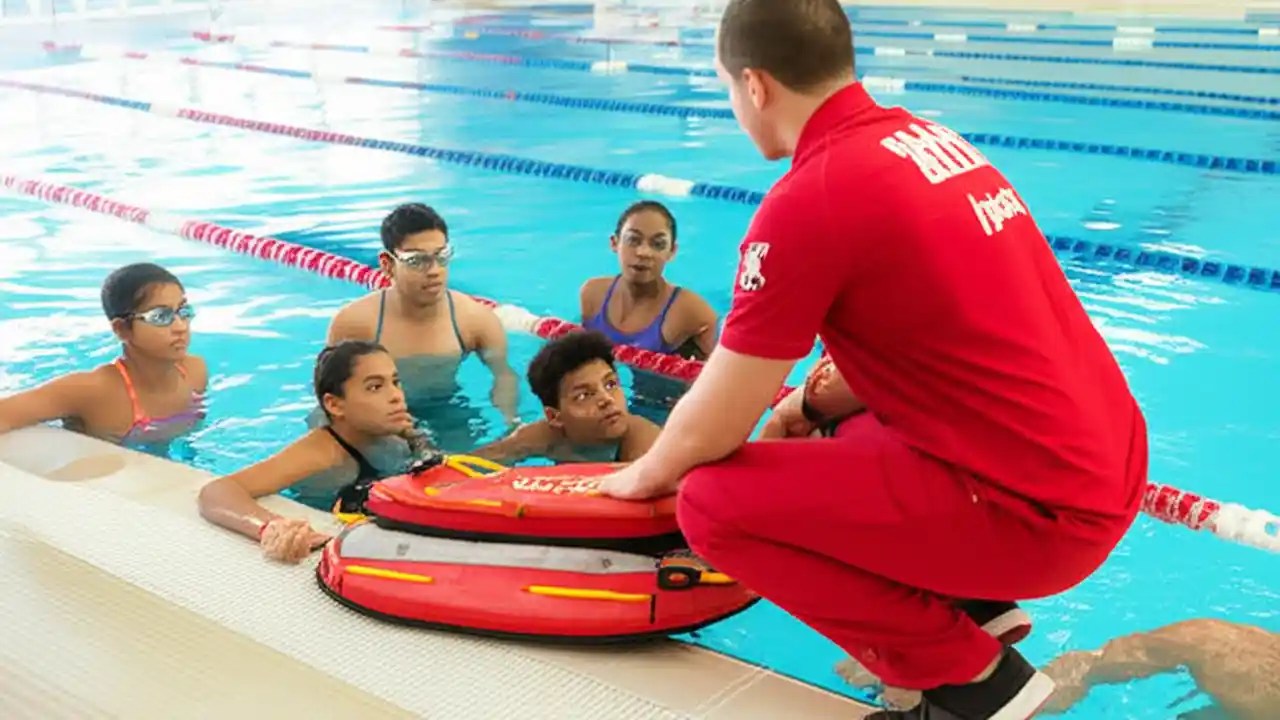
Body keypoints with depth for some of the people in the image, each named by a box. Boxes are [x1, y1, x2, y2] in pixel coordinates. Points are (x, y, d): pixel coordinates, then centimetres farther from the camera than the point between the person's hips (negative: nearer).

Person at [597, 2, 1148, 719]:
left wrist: (645, 474, 11)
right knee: (842, 438, 28)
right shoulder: (929, 139, 7)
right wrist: (809, 405, 22)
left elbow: (712, 428, -9)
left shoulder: (809, 200, -18)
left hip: (1039, 511, -9)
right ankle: (973, 604, 17)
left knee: (714, 502, -6)